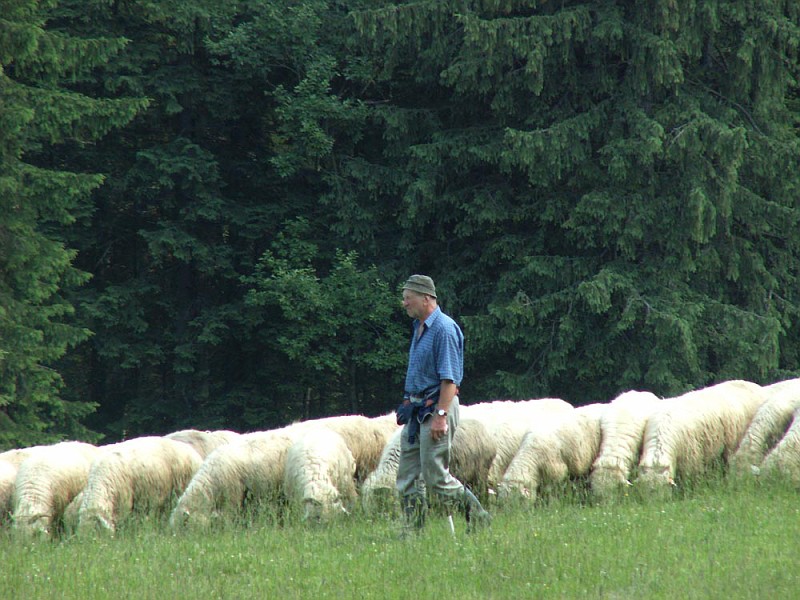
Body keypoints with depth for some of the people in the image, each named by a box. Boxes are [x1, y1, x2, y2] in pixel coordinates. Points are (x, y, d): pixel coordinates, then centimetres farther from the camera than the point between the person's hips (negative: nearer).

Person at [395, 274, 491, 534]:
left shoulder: (444, 329, -15)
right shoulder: (418, 328, 15)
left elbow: (449, 377, -20)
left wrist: (441, 415, -25)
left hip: (436, 407, -10)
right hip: (416, 410, 10)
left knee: (436, 477, -7)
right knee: (407, 476, 7)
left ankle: (478, 519, 4)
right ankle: (412, 531, 10)